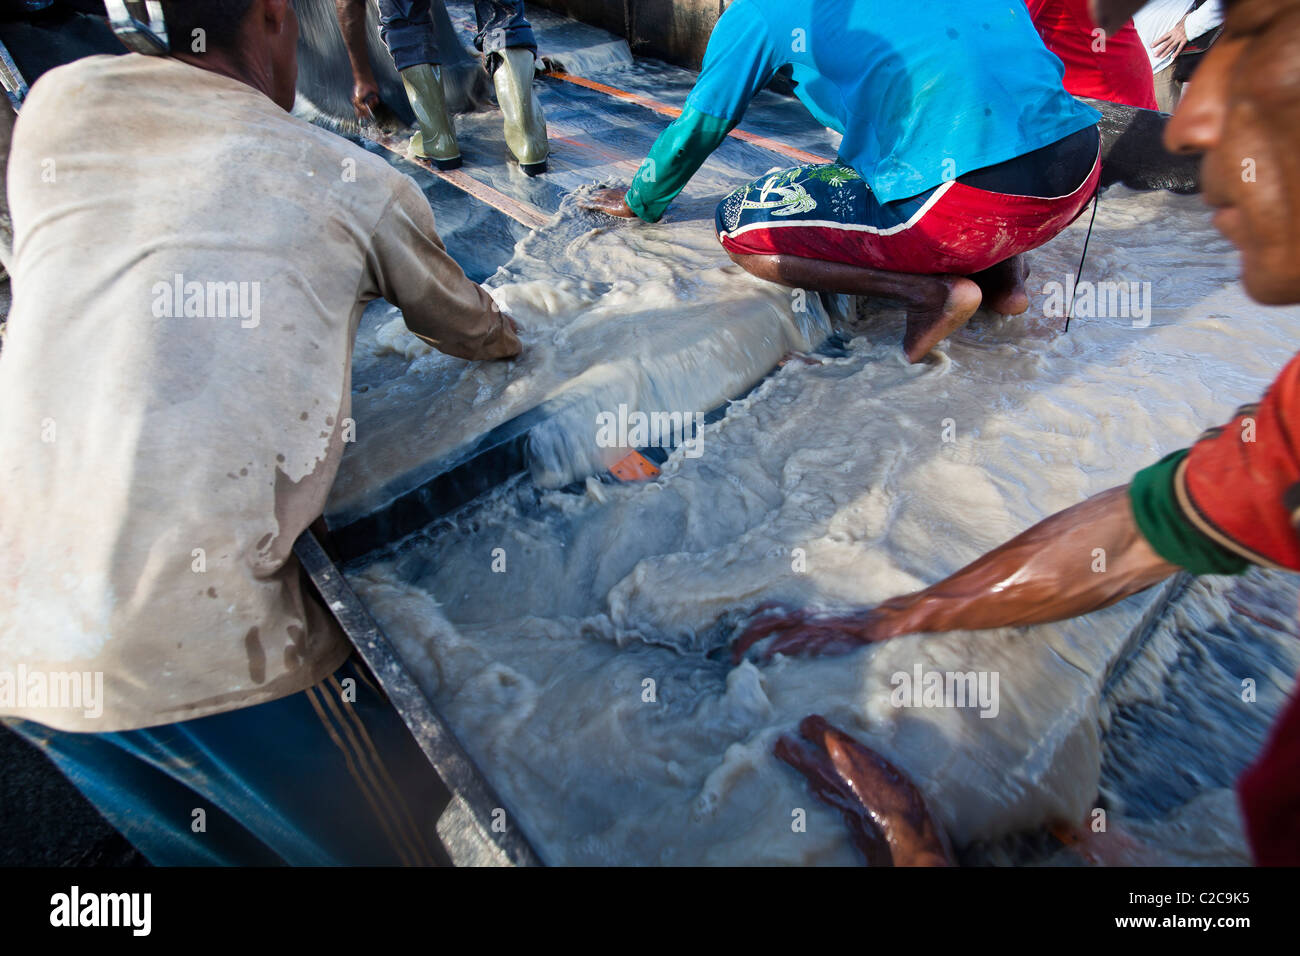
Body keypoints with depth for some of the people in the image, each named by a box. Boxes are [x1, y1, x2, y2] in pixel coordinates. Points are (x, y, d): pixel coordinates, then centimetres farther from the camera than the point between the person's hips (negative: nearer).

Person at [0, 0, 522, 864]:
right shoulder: (360, 183, 4)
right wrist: (509, 338, 45)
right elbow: (474, 331, 21)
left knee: (220, 843, 29)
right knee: (410, 839, 17)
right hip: (207, 637, -6)